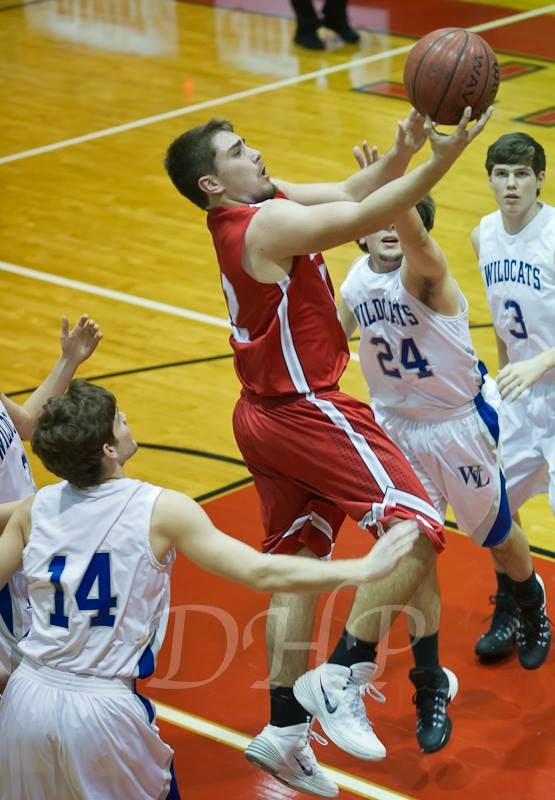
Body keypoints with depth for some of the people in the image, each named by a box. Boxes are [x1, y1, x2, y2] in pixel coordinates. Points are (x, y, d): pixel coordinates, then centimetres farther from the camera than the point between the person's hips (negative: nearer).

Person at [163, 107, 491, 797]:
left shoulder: (264, 202, 8)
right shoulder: (269, 223, -20)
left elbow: (347, 192, 6)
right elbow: (364, 216, -27)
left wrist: (404, 149, -10)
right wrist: (440, 161, -31)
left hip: (268, 415, 10)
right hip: (307, 411, -10)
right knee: (415, 527, -13)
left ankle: (283, 731, 20)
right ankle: (339, 680, -11)